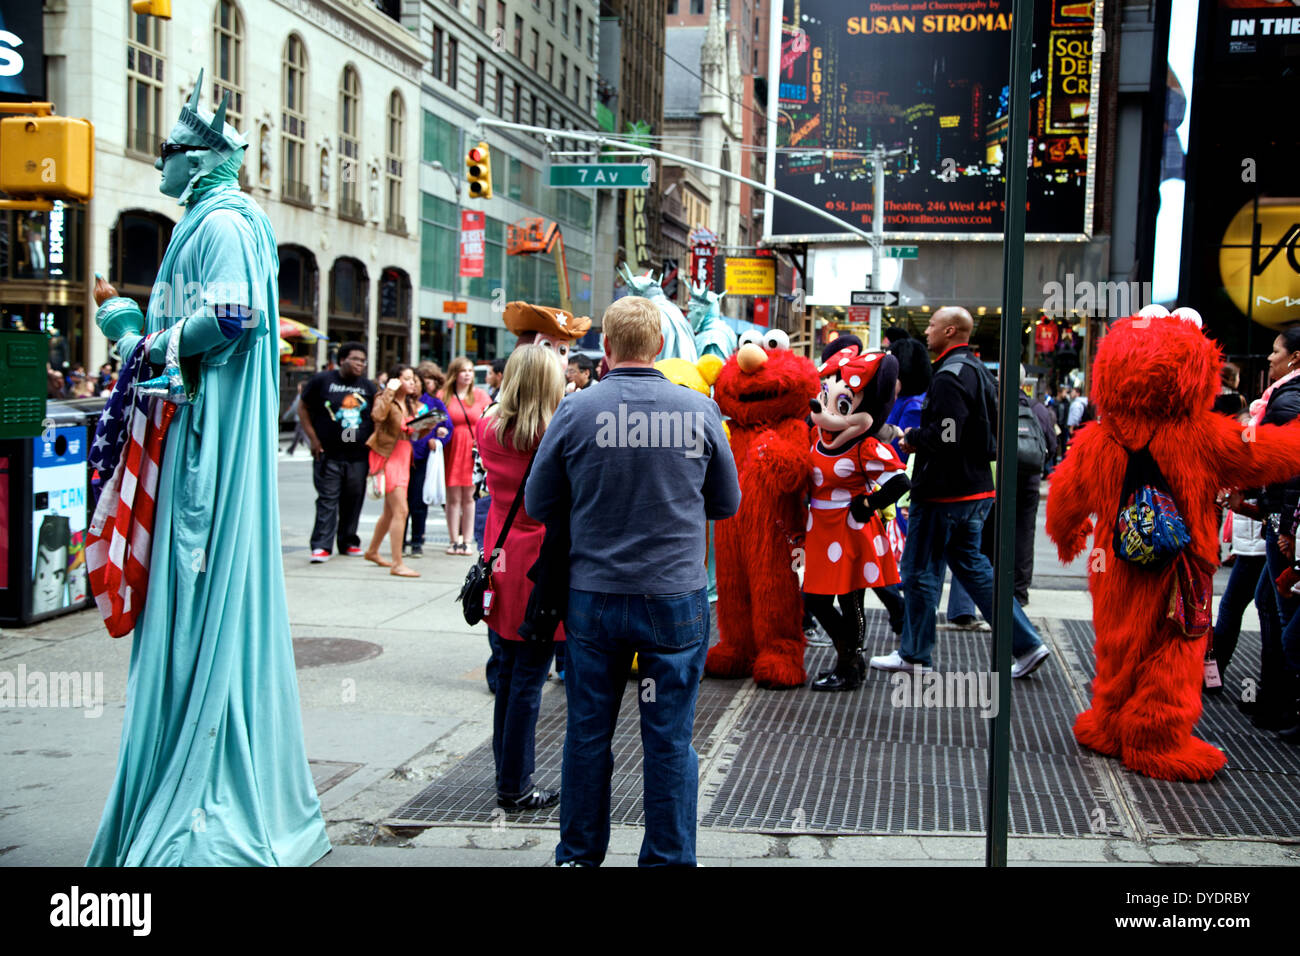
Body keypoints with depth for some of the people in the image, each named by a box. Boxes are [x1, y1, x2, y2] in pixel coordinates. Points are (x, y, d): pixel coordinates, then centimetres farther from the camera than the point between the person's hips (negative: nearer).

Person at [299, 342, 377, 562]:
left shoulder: (368, 386, 12)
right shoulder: (322, 380, 1)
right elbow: (304, 410, 5)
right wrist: (313, 438, -3)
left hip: (359, 455, 3)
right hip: (329, 454, -3)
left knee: (353, 500, 7)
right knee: (327, 499, -6)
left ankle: (348, 542, 19)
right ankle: (321, 546, -6)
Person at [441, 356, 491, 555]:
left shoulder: (480, 395, 8)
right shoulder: (443, 396, 6)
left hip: (473, 449, 0)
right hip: (452, 450, 0)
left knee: (469, 497, 2)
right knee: (453, 497, 0)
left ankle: (466, 541, 7)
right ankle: (455, 541, 5)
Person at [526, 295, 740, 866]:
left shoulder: (576, 411, -8)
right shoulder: (699, 411, -5)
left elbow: (539, 506, 1)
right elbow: (727, 503, 7)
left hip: (594, 598, 1)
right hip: (676, 596, 0)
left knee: (587, 732, 14)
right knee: (669, 738, 8)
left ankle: (578, 855, 27)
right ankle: (669, 858, 17)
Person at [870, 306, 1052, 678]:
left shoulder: (950, 375, -17)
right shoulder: (977, 370, 15)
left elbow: (944, 434, -27)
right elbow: (991, 427, 20)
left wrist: (913, 438, -7)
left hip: (944, 491, -10)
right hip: (975, 488, 10)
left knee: (920, 571, 2)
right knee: (971, 565, 16)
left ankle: (914, 655, 13)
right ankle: (1026, 644, 14)